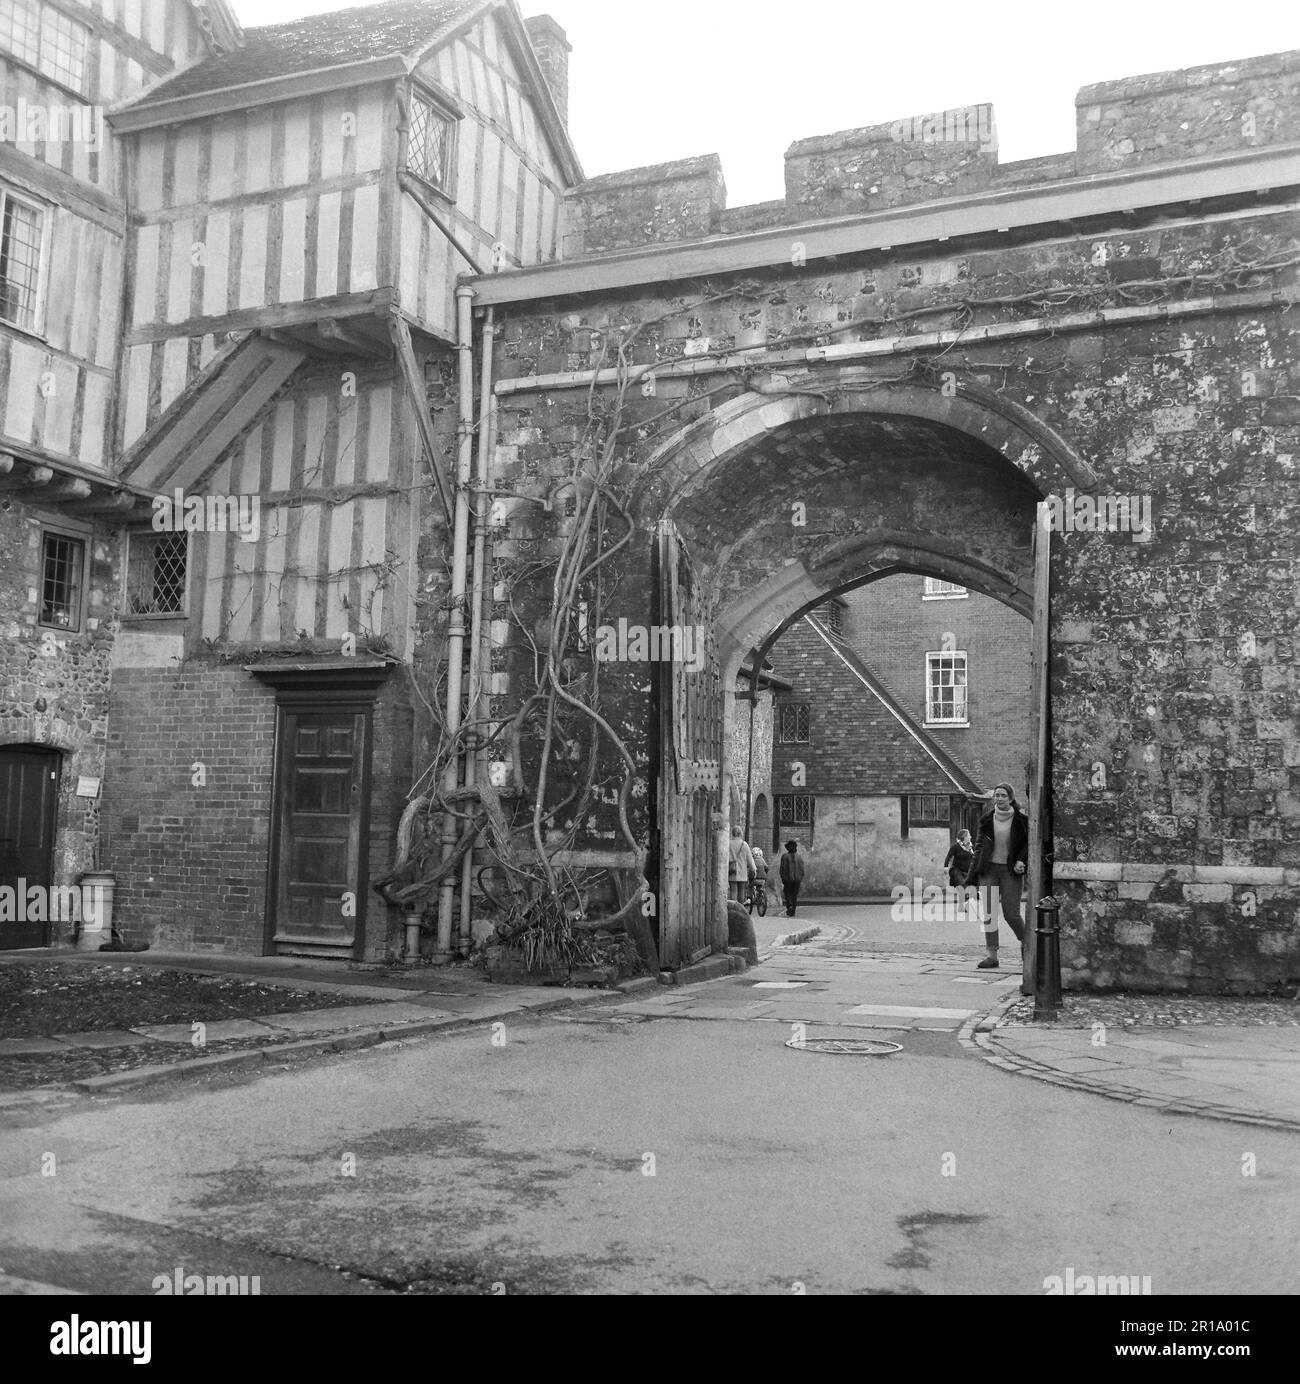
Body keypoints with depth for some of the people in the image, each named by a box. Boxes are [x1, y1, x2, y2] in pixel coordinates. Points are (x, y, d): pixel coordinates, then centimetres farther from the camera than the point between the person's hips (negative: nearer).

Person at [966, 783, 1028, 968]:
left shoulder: (1021, 820, -3)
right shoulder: (987, 819, 4)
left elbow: (1027, 844, 6)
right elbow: (980, 845, 10)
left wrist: (1021, 861, -12)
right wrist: (974, 871, 6)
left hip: (1010, 870, -3)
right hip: (988, 869, 3)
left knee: (1011, 913, -6)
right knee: (988, 913, -1)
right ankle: (992, 954, 5)